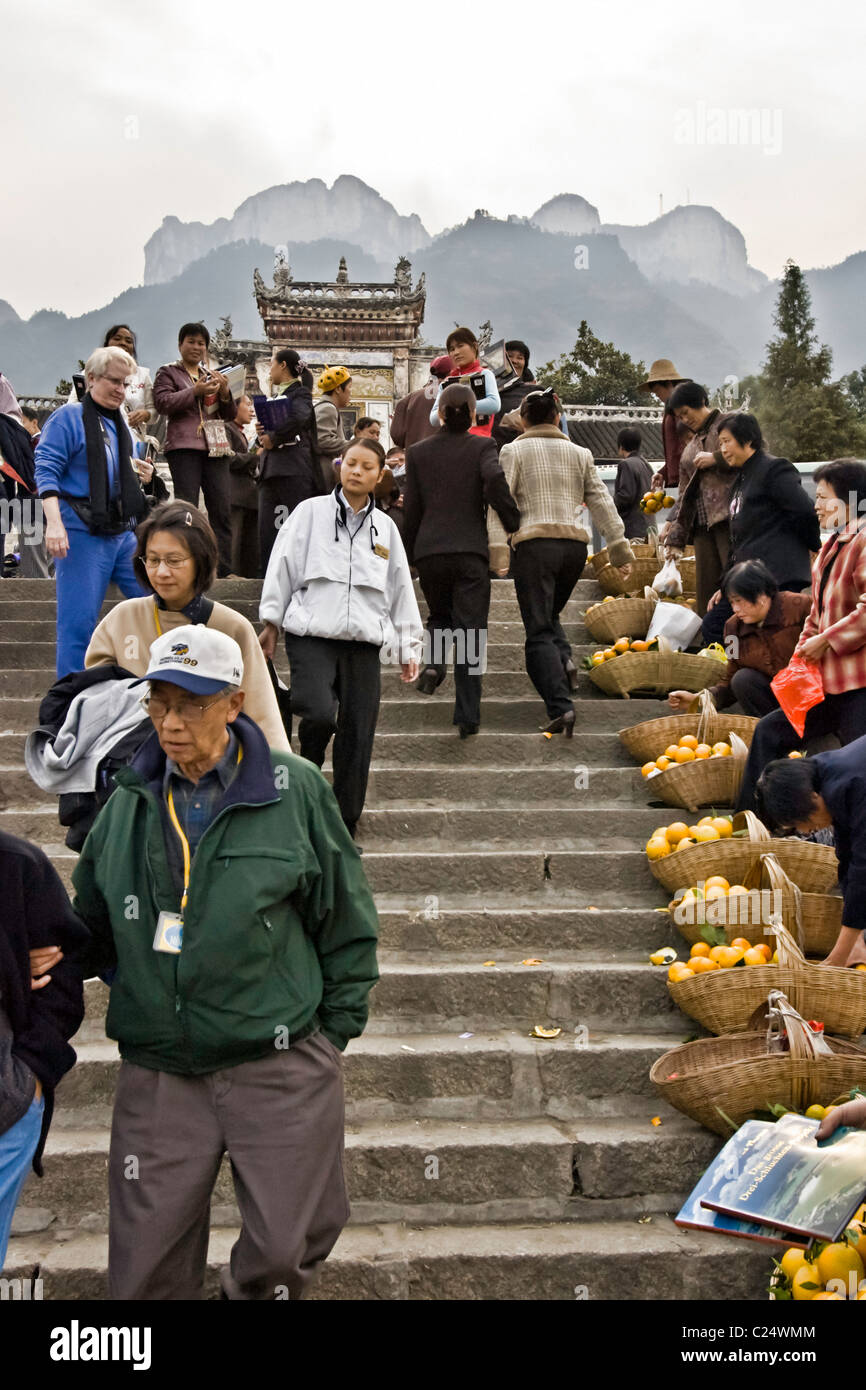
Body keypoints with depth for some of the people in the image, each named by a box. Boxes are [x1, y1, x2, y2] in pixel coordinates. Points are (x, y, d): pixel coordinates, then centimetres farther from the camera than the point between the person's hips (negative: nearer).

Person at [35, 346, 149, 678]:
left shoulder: (118, 424, 18)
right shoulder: (68, 417, -4)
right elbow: (46, 472, -13)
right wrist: (54, 523, -23)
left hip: (123, 531, 8)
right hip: (82, 533, -7)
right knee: (78, 620, -7)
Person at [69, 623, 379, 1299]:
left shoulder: (295, 791, -5)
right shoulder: (128, 806, 5)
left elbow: (346, 922, 1)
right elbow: (92, 931, 16)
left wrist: (331, 1034, 1)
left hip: (280, 1067, -3)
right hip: (157, 1073, 3)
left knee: (287, 1248, 4)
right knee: (146, 1266, 10)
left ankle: (253, 1289, 37)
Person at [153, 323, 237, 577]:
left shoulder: (213, 376, 24)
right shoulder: (168, 373, 11)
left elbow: (230, 415, 21)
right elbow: (162, 403, -6)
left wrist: (225, 392, 1)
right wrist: (196, 391, -12)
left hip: (214, 447, 4)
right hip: (184, 446, -4)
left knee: (222, 507, -2)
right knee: (186, 507, -11)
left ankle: (224, 569, -2)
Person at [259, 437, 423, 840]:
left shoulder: (385, 527, 14)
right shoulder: (311, 512, 4)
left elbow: (401, 588, 18)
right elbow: (283, 565, 6)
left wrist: (408, 647, 17)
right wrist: (271, 622, 4)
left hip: (364, 643, 3)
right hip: (312, 636, -3)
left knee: (357, 737, 1)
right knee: (320, 714, -25)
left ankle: (345, 826, 12)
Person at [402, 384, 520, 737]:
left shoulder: (418, 452, 8)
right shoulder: (482, 447, 1)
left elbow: (411, 509, 9)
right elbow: (495, 479, -20)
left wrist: (410, 554, 18)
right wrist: (513, 522, -9)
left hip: (430, 551, 2)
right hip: (471, 550, -2)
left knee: (439, 615, 25)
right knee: (470, 630, 2)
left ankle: (433, 663, -6)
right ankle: (468, 716, -1)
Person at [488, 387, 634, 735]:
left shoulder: (514, 451, 6)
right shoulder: (580, 453, 16)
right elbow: (602, 502, 13)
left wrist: (495, 549, -11)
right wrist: (620, 549, 13)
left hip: (534, 544, -4)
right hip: (575, 544, 4)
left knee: (538, 632, -4)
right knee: (548, 614, 25)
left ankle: (560, 706, -18)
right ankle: (564, 659, -3)